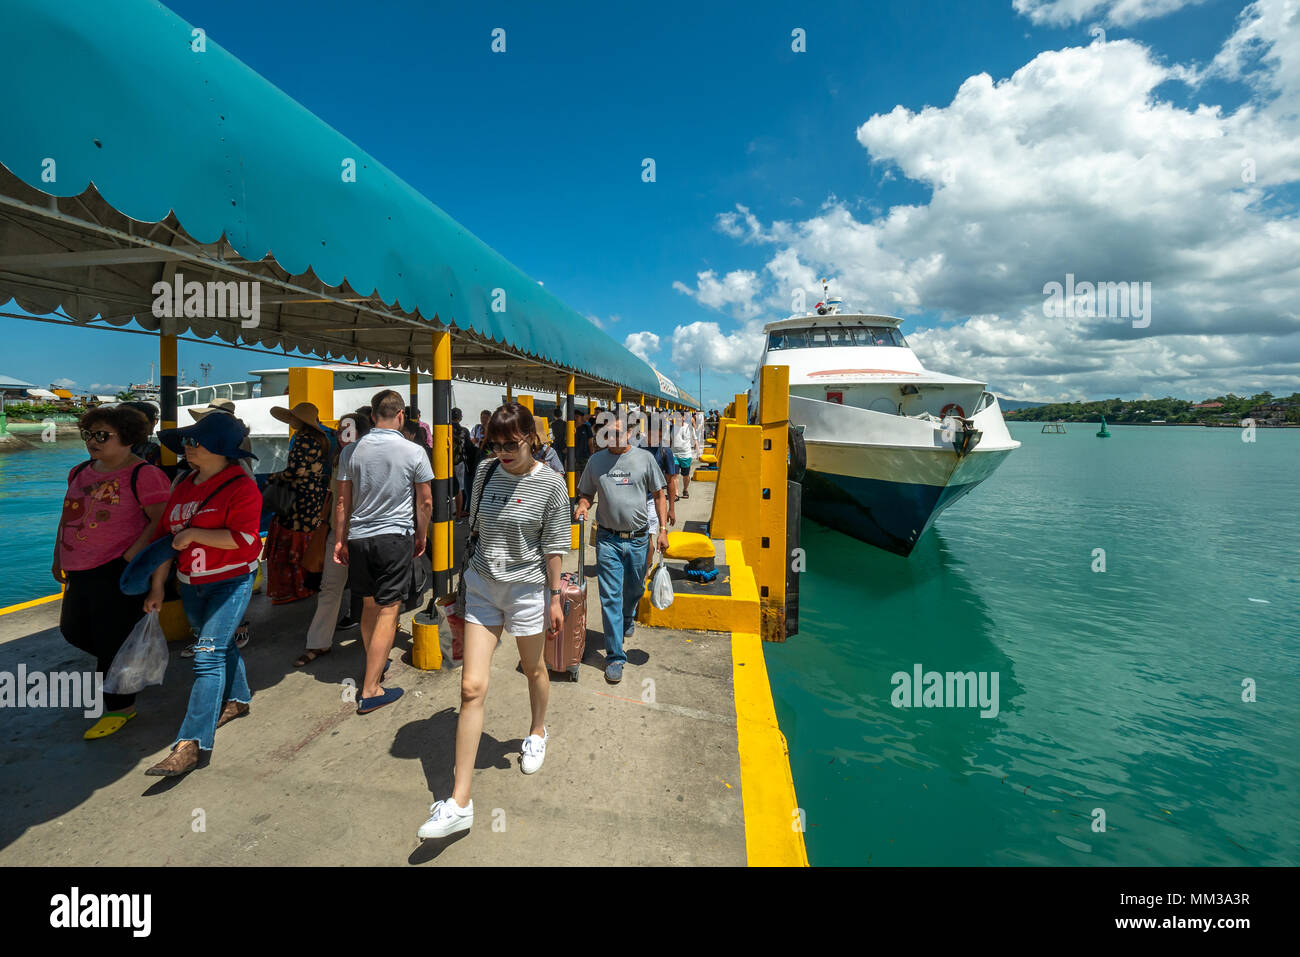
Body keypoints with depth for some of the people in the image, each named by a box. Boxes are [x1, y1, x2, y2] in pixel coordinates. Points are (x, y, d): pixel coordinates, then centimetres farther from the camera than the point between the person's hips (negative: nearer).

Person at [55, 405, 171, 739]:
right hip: (79, 571, 9)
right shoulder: (80, 473, 11)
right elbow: (67, 516, 21)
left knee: (110, 640, -1)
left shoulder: (143, 474, -14)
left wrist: (131, 555, -23)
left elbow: (162, 520, -20)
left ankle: (121, 708, 14)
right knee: (73, 629, 21)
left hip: (117, 571, -9)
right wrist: (58, 557, 21)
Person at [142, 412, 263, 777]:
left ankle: (190, 744, -12)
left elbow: (243, 538, -25)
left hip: (231, 581, -8)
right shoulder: (184, 485, 8)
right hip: (190, 583, 8)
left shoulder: (242, 487, -16)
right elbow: (166, 535, 11)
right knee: (221, 645, 22)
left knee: (208, 656, -13)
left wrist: (193, 534, -18)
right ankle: (238, 699, 43)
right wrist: (156, 586, 9)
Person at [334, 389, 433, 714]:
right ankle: (370, 691, 0)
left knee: (369, 605, 20)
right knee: (388, 611, -1)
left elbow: (343, 501, 6)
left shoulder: (353, 451, 1)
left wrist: (340, 540, 15)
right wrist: (421, 537, 11)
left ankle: (375, 663, 39)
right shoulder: (414, 452, -7)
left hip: (358, 538, 4)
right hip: (395, 538, -4)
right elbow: (425, 502, -2)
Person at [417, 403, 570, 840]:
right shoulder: (486, 472, 0)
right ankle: (460, 803, 4)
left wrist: (555, 598, -4)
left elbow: (553, 546, -7)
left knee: (533, 669, 19)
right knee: (472, 687, -2)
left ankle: (537, 732, 52)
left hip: (527, 588, -3)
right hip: (482, 585, 3)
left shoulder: (550, 484, -12)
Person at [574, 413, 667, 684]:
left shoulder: (644, 458, 0)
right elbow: (587, 493, 13)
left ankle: (628, 620, 51)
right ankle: (615, 657, 6)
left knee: (634, 590, 18)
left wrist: (663, 529, -1)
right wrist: (582, 507, -10)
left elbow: (658, 494, 5)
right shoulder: (596, 461, 3)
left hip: (638, 539, 1)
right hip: (608, 539, 0)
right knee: (610, 598, -3)